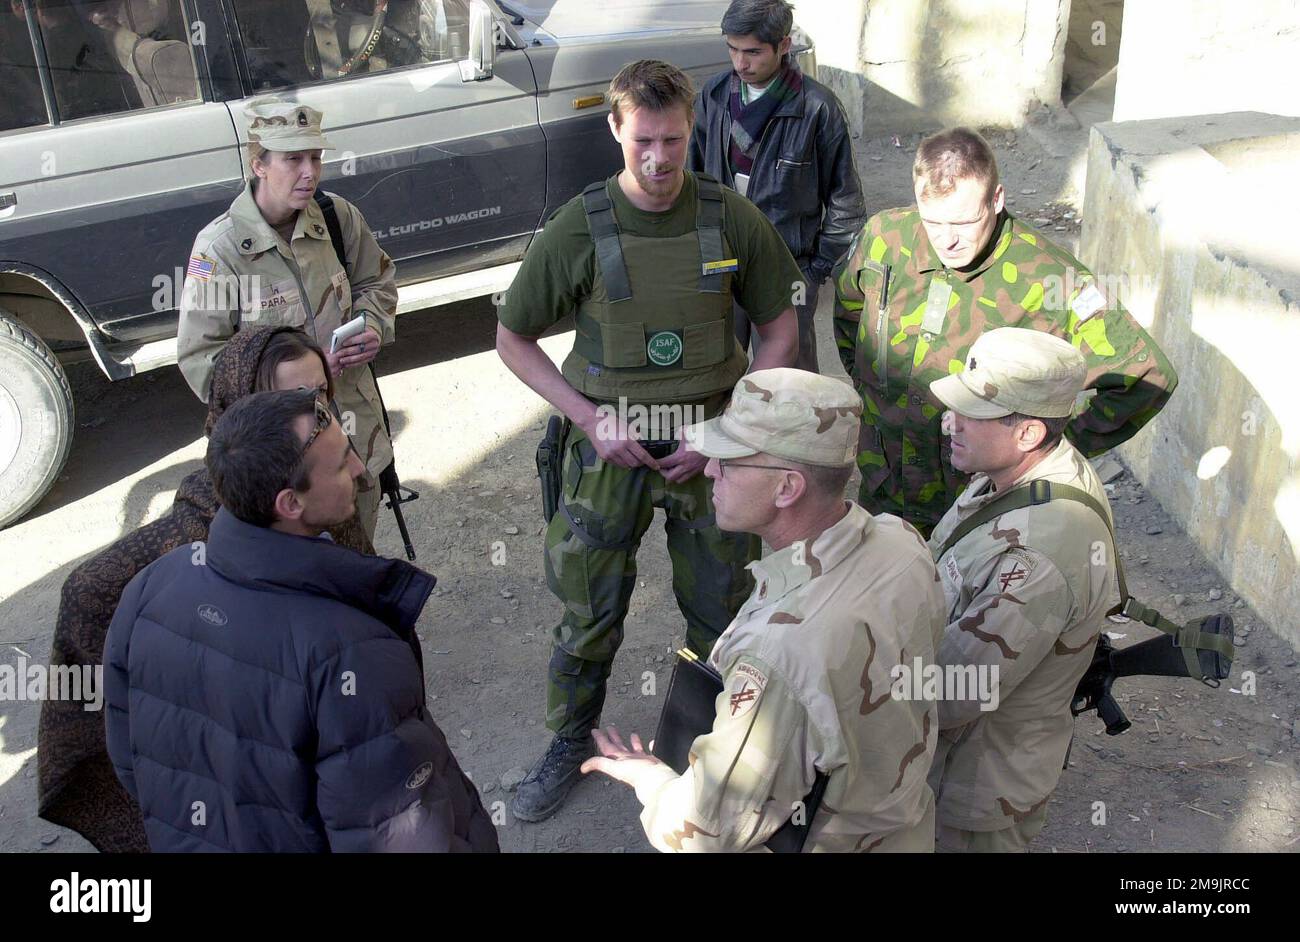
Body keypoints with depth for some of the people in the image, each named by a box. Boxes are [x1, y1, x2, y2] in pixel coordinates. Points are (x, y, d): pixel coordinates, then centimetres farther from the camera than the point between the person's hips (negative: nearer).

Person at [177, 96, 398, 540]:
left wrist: (373, 327, -7)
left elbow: (376, 281, 14)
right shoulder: (219, 247, -18)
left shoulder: (338, 215, -5)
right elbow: (199, 359, -16)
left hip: (357, 424, 5)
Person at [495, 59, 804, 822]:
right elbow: (514, 340, -2)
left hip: (711, 443, 1)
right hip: (611, 447, -1)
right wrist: (589, 419, -13)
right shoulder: (579, 229, -11)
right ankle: (572, 744, 35)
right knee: (590, 612, 10)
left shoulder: (732, 220, -8)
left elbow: (781, 330, 2)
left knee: (721, 609, 13)